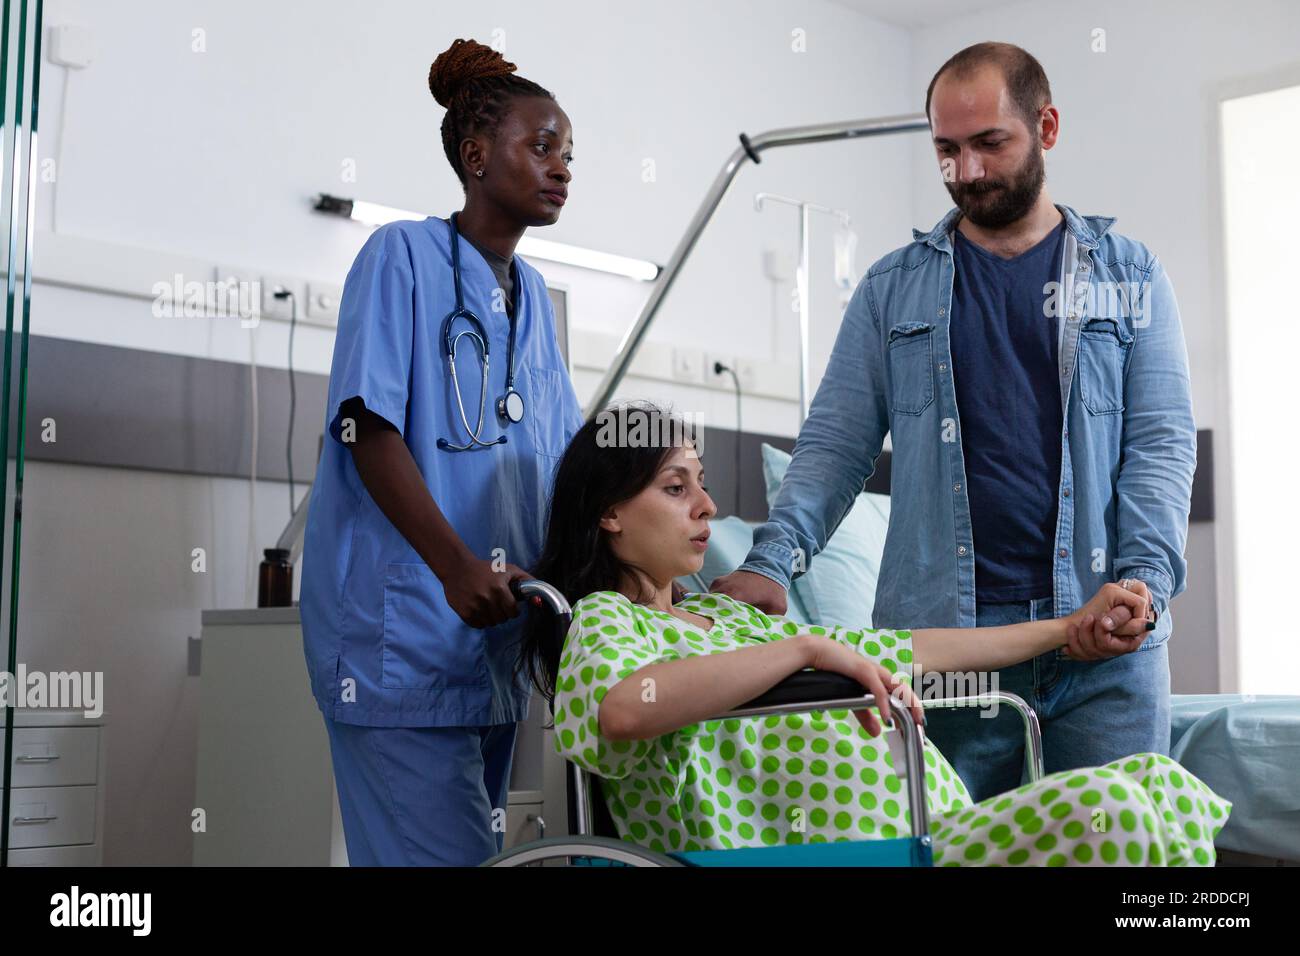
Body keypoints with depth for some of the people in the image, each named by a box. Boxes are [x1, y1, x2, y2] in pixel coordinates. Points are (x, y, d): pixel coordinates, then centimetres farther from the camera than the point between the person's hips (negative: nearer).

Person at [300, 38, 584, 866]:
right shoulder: (404, 255, -3)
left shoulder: (534, 295, 17)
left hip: (496, 635, 7)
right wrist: (455, 566, -24)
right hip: (405, 625, -7)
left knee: (483, 846, 10)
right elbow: (369, 428, -13)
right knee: (443, 852, -11)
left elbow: (568, 456, 18)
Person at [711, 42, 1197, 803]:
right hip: (942, 634, 0)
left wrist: (1145, 579, -12)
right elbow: (836, 442, 6)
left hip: (1104, 636, 0)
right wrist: (772, 562, -10)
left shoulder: (1130, 276, 11)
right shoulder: (894, 289, 12)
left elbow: (1162, 441, 4)